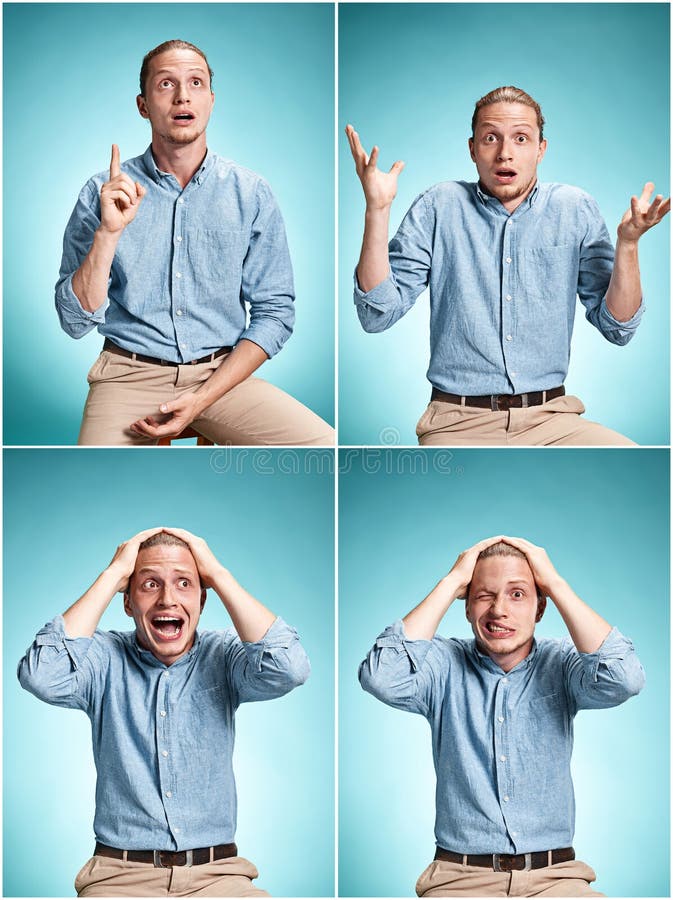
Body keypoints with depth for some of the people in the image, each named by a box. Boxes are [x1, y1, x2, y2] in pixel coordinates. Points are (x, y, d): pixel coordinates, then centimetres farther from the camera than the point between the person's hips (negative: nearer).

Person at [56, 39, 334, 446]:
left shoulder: (252, 194, 4)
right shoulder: (104, 194, 2)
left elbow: (274, 311, 2)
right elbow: (76, 321, -2)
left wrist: (202, 398, -10)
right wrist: (108, 233, -17)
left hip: (222, 374, 2)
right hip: (131, 375, -2)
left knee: (325, 445, -20)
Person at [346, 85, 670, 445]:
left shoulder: (575, 209, 7)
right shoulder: (438, 206, 3)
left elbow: (617, 328, 5)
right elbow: (377, 315, -3)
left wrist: (628, 241, -10)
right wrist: (377, 210, -12)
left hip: (549, 417, 2)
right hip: (459, 422, -2)